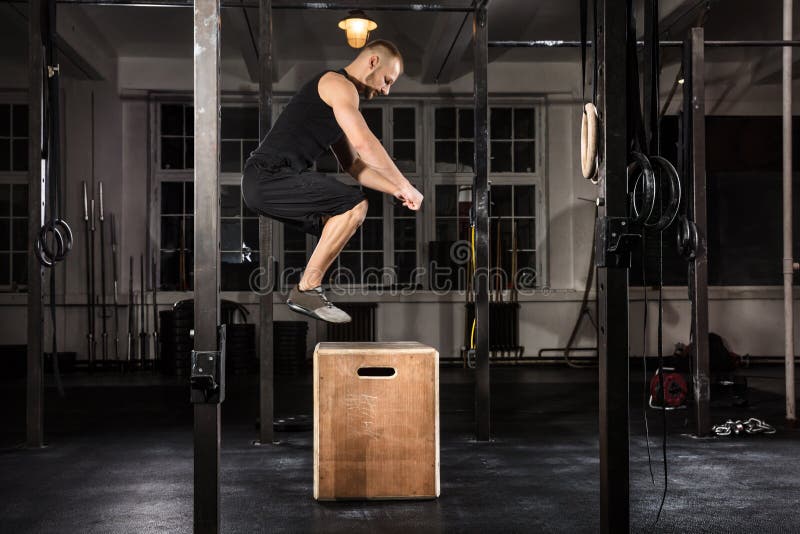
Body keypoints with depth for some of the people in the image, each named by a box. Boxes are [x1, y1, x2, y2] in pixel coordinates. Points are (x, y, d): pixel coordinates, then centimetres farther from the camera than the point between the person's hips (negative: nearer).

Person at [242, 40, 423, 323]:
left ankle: (308, 288, 13)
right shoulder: (339, 85, -6)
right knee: (355, 204, -18)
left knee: (341, 221, 19)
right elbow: (364, 143, -19)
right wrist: (406, 187, -11)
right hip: (270, 175, -11)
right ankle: (307, 290, -13)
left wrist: (396, 190, 18)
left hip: (265, 182, 11)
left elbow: (353, 164, 28)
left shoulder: (342, 98, 25)